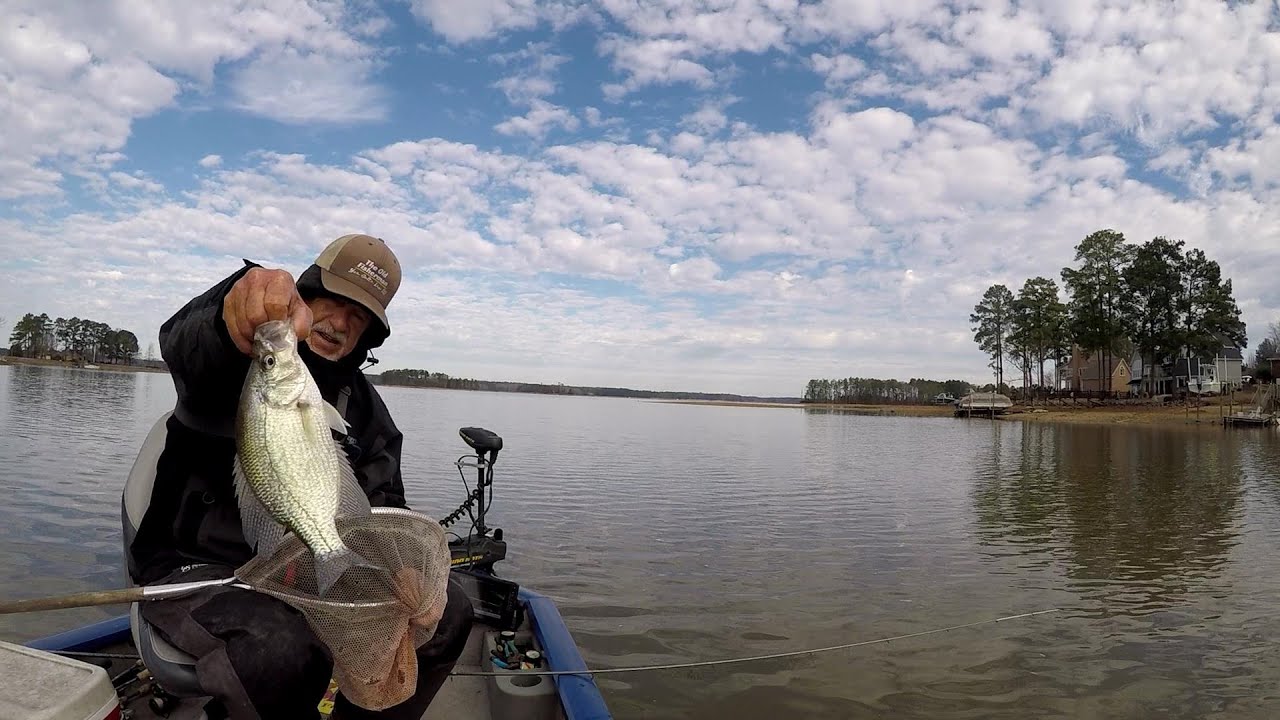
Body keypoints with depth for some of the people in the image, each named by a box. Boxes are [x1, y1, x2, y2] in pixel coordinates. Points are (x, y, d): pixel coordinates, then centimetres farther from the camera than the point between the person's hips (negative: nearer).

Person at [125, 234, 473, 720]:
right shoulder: (241, 359, -7)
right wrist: (235, 310, -57)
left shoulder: (364, 406, 9)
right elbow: (183, 342, -33)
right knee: (282, 650, -37)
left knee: (448, 612, -8)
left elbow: (383, 503, 6)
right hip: (196, 566, -5)